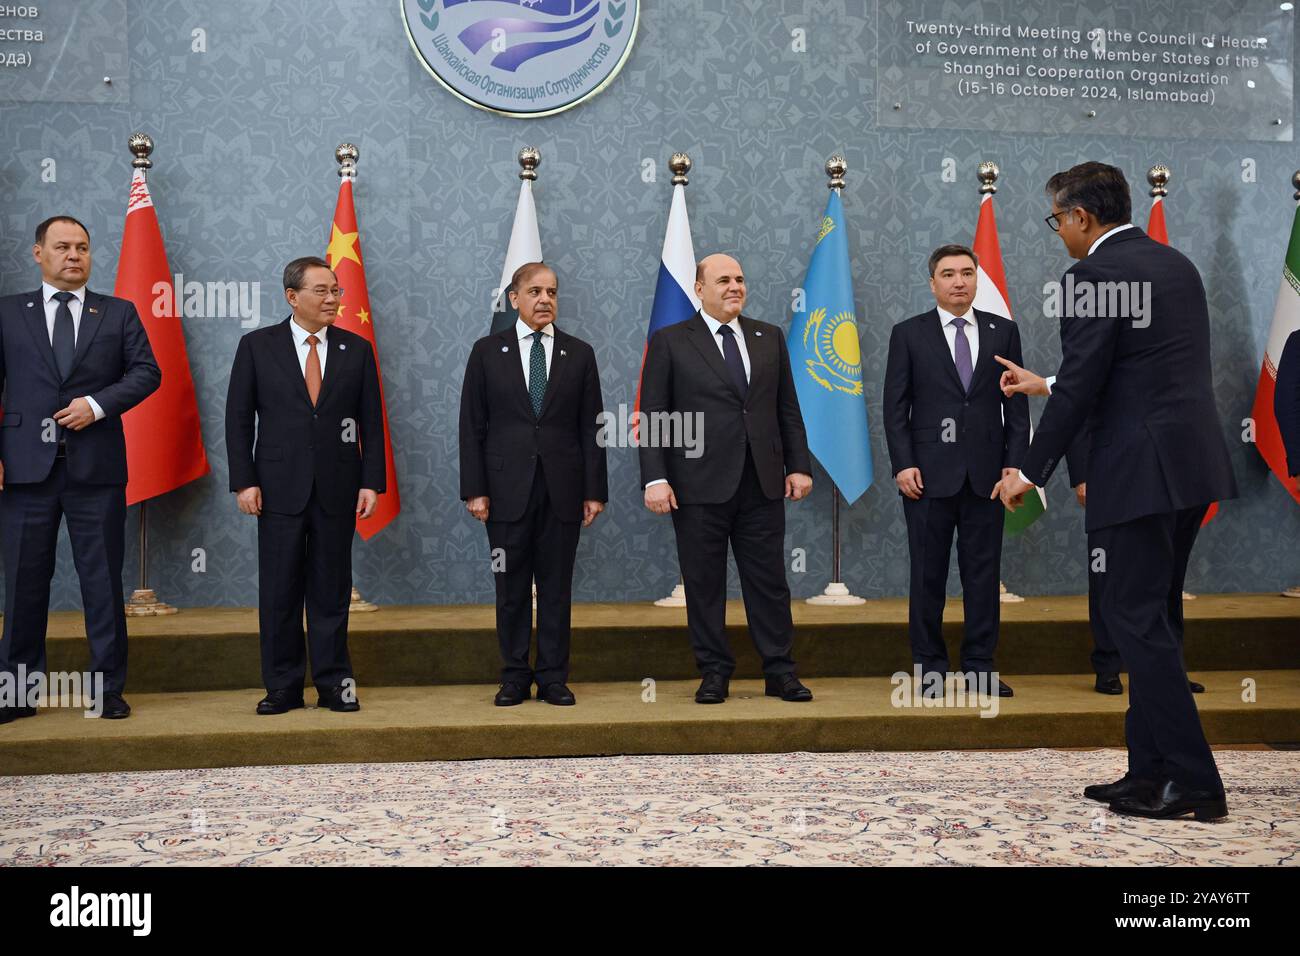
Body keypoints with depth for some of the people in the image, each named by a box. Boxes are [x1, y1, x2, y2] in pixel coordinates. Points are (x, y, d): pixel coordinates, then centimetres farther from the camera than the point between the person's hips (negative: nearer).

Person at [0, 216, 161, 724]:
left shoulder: (119, 313, 9)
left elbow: (146, 371, 3)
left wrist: (98, 404, -12)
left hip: (96, 467, 0)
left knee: (103, 580, 4)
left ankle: (108, 689, 13)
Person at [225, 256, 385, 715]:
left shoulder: (357, 349, 6)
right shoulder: (257, 346, 3)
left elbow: (371, 422, 6)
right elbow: (239, 419, 2)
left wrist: (371, 482, -2)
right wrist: (244, 481, -5)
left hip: (338, 488, 1)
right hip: (280, 486, -1)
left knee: (331, 589, 6)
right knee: (279, 590, 4)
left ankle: (334, 683, 14)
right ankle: (283, 686, 13)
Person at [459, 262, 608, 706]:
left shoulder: (579, 353, 7)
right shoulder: (487, 351, 4)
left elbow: (591, 427, 5)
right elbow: (472, 426, 2)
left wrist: (595, 490, 0)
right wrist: (474, 489, -5)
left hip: (562, 489, 1)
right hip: (507, 488, -1)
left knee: (557, 586, 5)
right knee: (511, 587, 5)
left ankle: (553, 677, 15)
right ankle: (515, 677, 16)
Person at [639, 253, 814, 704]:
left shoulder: (770, 338, 12)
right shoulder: (669, 342, 1)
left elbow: (788, 409, 13)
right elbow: (652, 417, -2)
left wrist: (799, 465, 5)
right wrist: (654, 478, -11)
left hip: (763, 484, 3)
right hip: (699, 484, -3)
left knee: (769, 581, 6)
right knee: (704, 584, 4)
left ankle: (780, 671, 15)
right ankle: (715, 672, 16)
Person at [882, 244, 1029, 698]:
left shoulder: (1003, 331, 9)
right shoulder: (908, 334, 4)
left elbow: (1016, 403, 8)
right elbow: (895, 407, 1)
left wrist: (1014, 462, 0)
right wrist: (903, 464, -8)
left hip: (986, 472, 2)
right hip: (929, 472, -2)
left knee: (983, 572, 5)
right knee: (928, 574, 3)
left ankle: (980, 666, 13)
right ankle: (930, 667, 12)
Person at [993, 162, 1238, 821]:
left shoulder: (1093, 275, -11)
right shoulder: (1177, 265, 16)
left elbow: (1078, 387, -15)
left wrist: (1031, 473, -5)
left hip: (1139, 469, -9)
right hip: (1193, 463, 9)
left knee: (1135, 619, -2)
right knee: (1154, 619, 14)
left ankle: (1194, 780, 1)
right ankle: (1151, 772, 20)